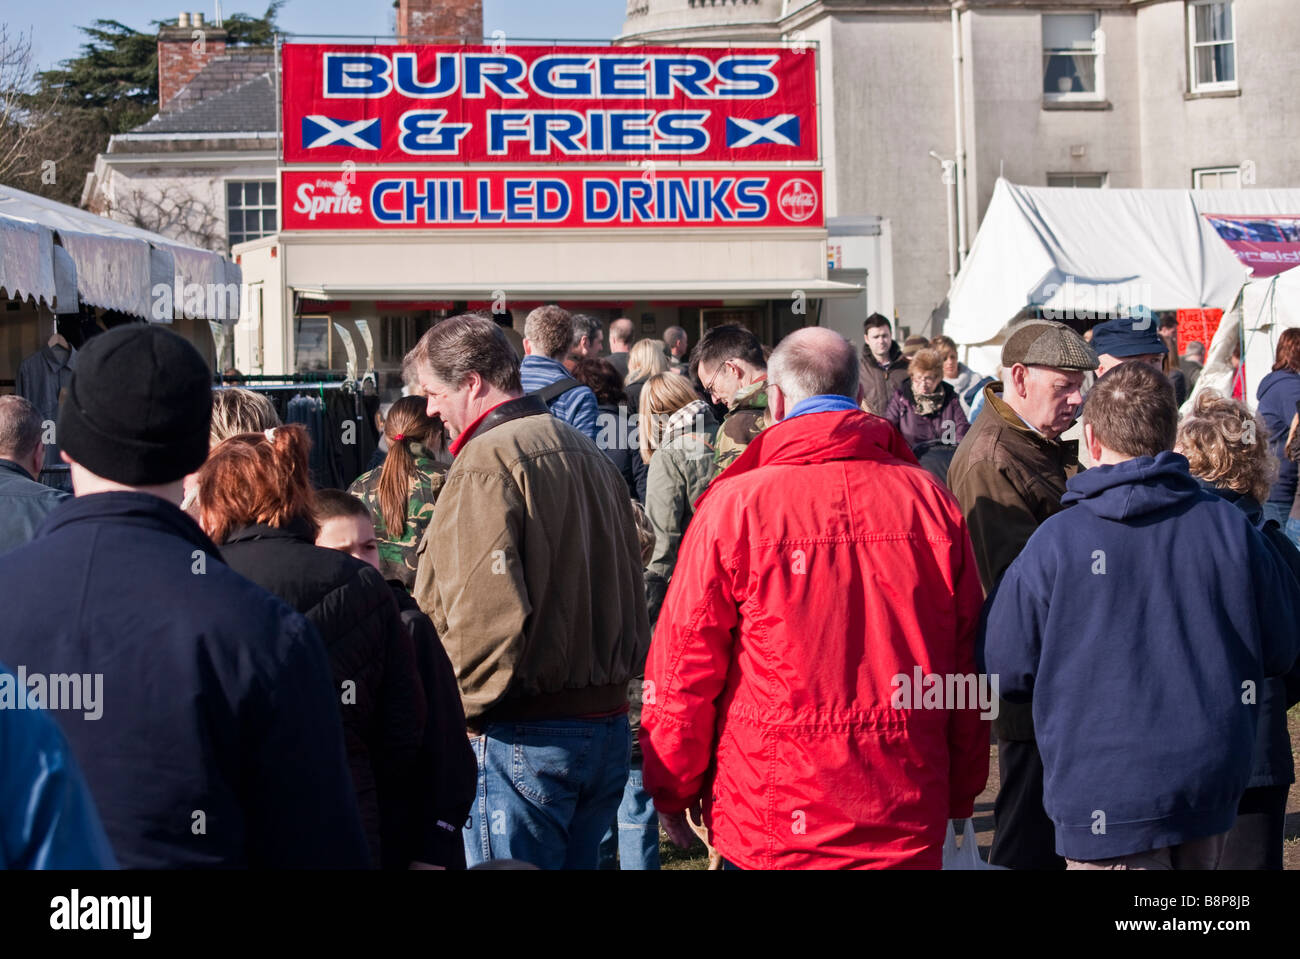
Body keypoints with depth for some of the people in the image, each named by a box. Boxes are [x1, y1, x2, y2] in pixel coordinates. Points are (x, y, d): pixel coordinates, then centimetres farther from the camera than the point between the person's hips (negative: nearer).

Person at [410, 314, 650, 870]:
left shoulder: (484, 464, -15)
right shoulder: (586, 455, 14)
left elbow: (486, 617, -23)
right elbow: (629, 595, 19)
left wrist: (459, 708, -10)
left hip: (523, 740, -9)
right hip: (607, 726, 9)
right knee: (576, 859, 17)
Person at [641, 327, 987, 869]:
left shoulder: (735, 505, -8)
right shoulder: (930, 501, 0)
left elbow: (685, 662, -5)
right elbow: (967, 660, 6)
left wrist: (671, 791, 7)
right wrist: (959, 797, 16)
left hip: (771, 829, -2)